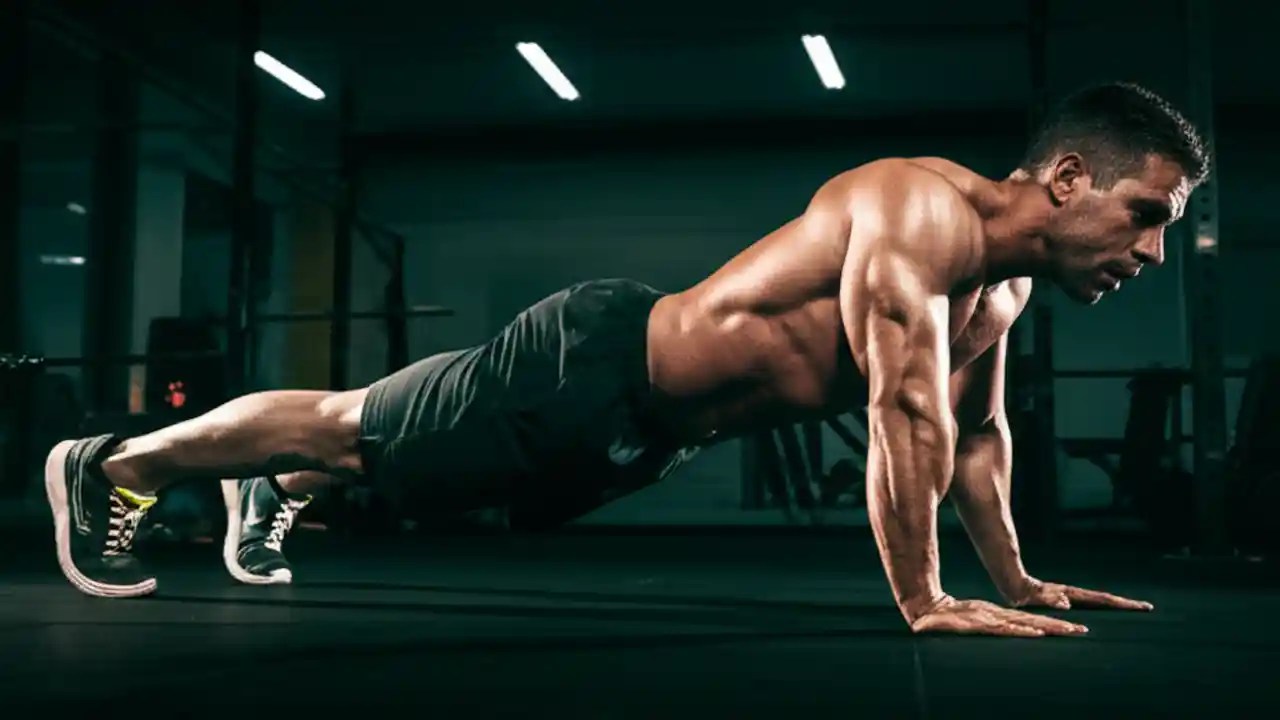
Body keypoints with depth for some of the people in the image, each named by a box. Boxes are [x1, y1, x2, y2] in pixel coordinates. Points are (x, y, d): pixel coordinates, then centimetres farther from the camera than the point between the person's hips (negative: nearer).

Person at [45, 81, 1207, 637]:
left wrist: (1013, 575, 12)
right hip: (594, 368, -8)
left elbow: (976, 430, 14)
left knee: (380, 450, 26)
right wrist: (923, 601, -29)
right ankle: (105, 465, 26)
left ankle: (270, 492, 50)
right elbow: (905, 408, -33)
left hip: (650, 424, 8)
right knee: (352, 435, 7)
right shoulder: (924, 210, -27)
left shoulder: (1003, 283, 3)